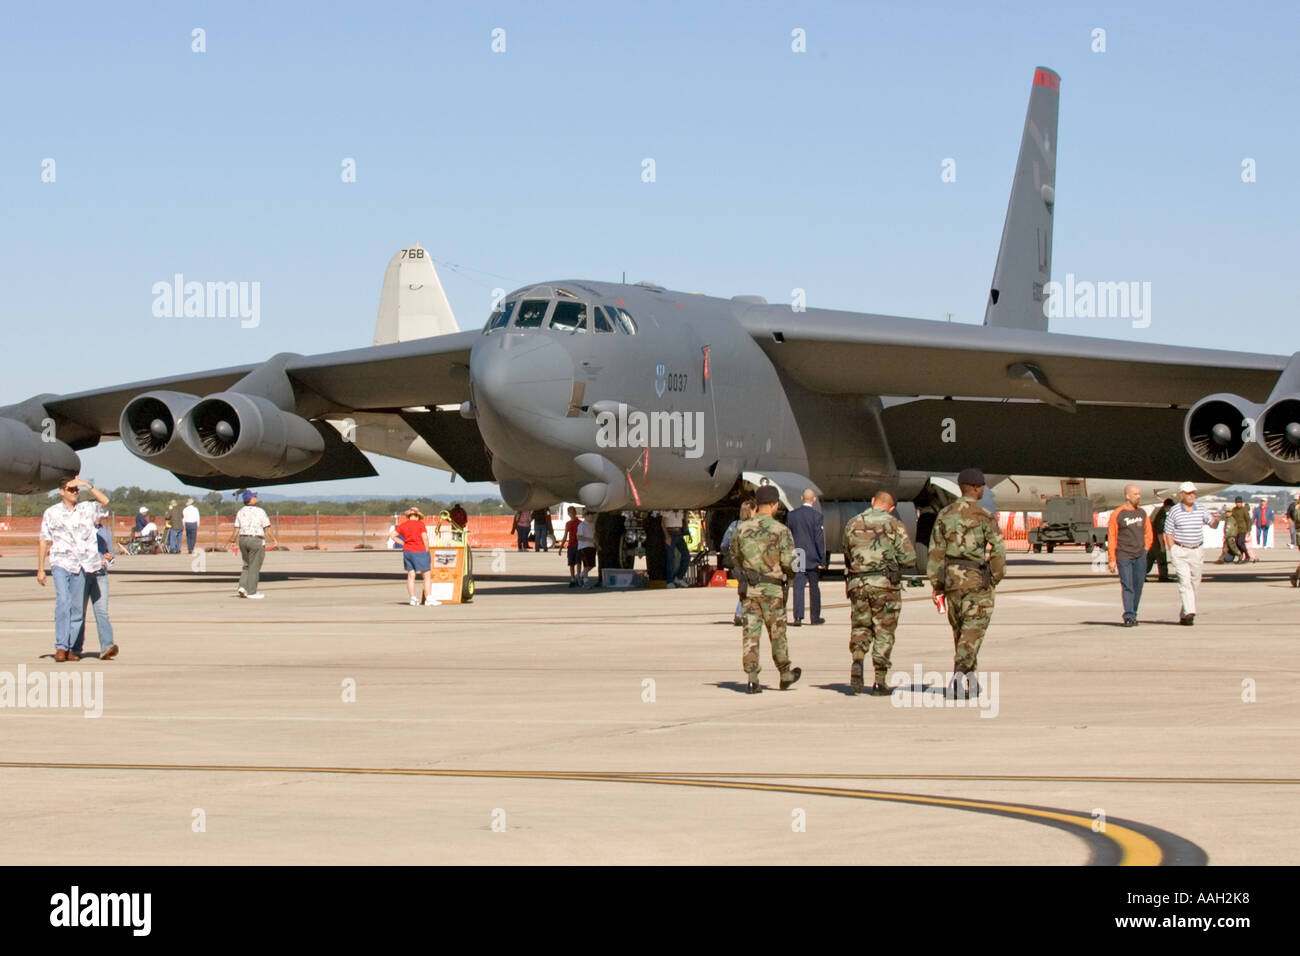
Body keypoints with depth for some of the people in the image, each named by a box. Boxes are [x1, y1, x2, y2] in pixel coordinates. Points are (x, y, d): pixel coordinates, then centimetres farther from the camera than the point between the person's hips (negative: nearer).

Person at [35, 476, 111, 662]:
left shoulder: (86, 509, 10)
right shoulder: (51, 513, 7)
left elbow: (104, 502, -6)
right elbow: (44, 541, 9)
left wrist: (87, 486, -9)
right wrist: (40, 569, 6)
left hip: (81, 565, 2)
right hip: (61, 563, -2)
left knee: (77, 607, 2)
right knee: (63, 602, -18)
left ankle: (69, 648, 9)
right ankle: (60, 647, -19)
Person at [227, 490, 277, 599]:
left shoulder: (240, 512, 5)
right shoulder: (260, 511, -7)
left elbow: (236, 529, 3)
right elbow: (267, 528, -8)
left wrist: (232, 541, 12)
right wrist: (273, 540, 1)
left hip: (243, 539, 5)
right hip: (257, 540, -5)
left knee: (247, 565, 18)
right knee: (254, 567, 2)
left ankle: (243, 587, 4)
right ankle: (251, 592, 4)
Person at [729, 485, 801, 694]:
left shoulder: (742, 528, 4)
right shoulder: (781, 530, -10)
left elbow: (735, 557, 15)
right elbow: (788, 562, -14)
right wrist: (791, 572, 8)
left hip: (748, 588, 3)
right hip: (771, 589, -3)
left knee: (751, 632, 3)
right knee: (777, 633, 11)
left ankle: (752, 679, -4)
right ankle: (785, 675, 27)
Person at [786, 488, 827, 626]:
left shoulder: (791, 515, 2)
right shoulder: (816, 516, -9)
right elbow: (820, 539, -9)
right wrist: (822, 560, -5)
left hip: (796, 557, 2)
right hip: (812, 558, -2)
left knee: (798, 586, -1)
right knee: (814, 587, 10)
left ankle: (798, 617, -12)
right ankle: (815, 616, 18)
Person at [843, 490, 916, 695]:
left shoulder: (852, 525, 8)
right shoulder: (894, 526, -3)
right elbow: (909, 558, -5)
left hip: (857, 583, 2)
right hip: (884, 584, -2)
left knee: (860, 627, 15)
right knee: (884, 631, 6)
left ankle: (857, 663, -10)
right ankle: (880, 681, 5)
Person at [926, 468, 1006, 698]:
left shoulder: (944, 515, 6)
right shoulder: (985, 517, -6)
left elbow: (936, 553, 5)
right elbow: (997, 552, -8)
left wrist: (937, 587, 8)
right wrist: (995, 580, 6)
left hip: (951, 577, 5)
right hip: (977, 578, -5)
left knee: (960, 631, 16)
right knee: (972, 631, -4)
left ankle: (968, 681, 24)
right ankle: (959, 676, -17)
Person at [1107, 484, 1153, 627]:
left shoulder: (1142, 513, 11)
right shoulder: (1117, 514, -4)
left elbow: (1148, 533, 23)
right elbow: (1111, 537, -4)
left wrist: (1146, 548, 9)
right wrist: (1112, 560, -8)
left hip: (1140, 556, 5)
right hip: (1123, 556, -5)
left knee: (1138, 586, 6)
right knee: (1127, 587, -10)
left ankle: (1133, 614, 18)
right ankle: (1129, 616, -14)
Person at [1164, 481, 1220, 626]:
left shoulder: (1200, 510, 6)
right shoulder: (1175, 512, -4)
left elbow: (1213, 525, 3)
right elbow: (1168, 534, -1)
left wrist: (1216, 520, -20)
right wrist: (1173, 552, -7)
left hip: (1196, 551, 4)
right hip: (1180, 551, -4)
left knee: (1194, 583, 8)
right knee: (1185, 581, -16)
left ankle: (1183, 615, 20)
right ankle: (1189, 612, -24)